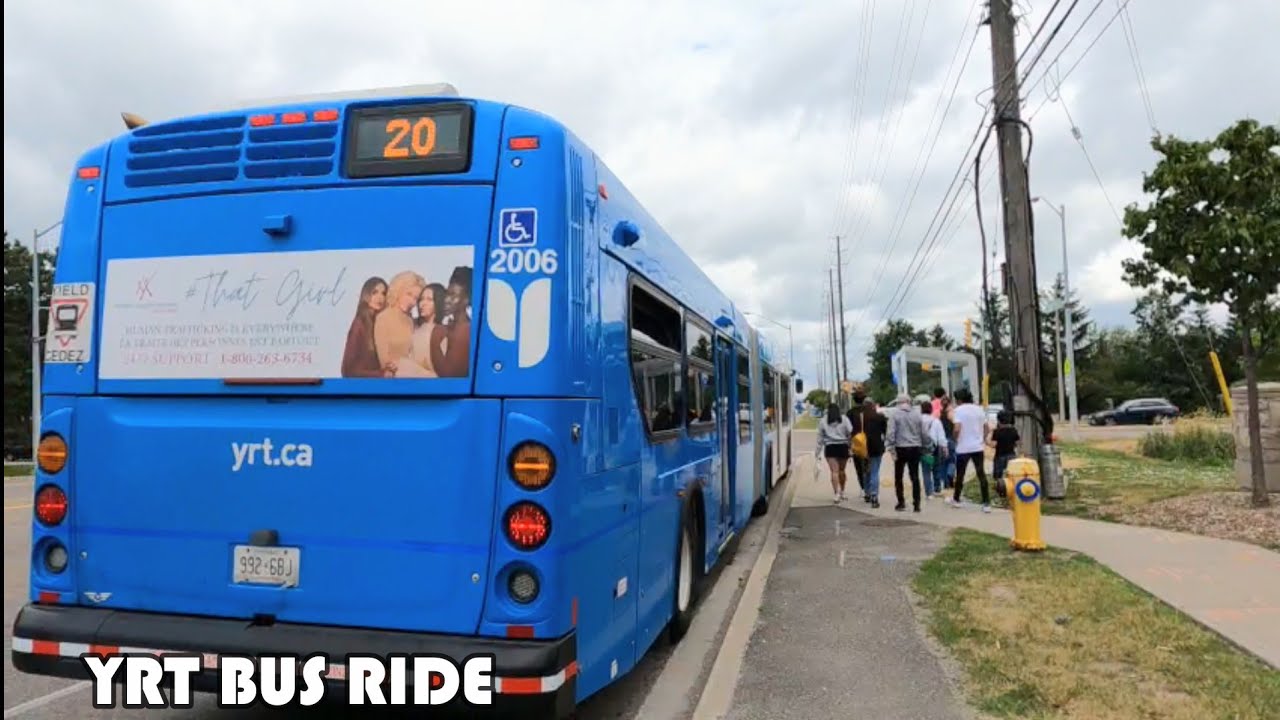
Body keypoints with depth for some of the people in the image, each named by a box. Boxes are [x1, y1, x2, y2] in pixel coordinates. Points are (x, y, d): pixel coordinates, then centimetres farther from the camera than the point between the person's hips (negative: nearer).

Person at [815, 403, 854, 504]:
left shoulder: (823, 421, 6)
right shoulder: (844, 419, 5)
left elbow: (820, 437, 7)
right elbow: (851, 433, -3)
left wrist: (818, 451, 11)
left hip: (830, 447, -1)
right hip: (843, 446, 1)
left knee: (834, 471, -6)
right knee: (841, 470, 16)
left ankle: (836, 493, -17)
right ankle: (842, 492, 28)